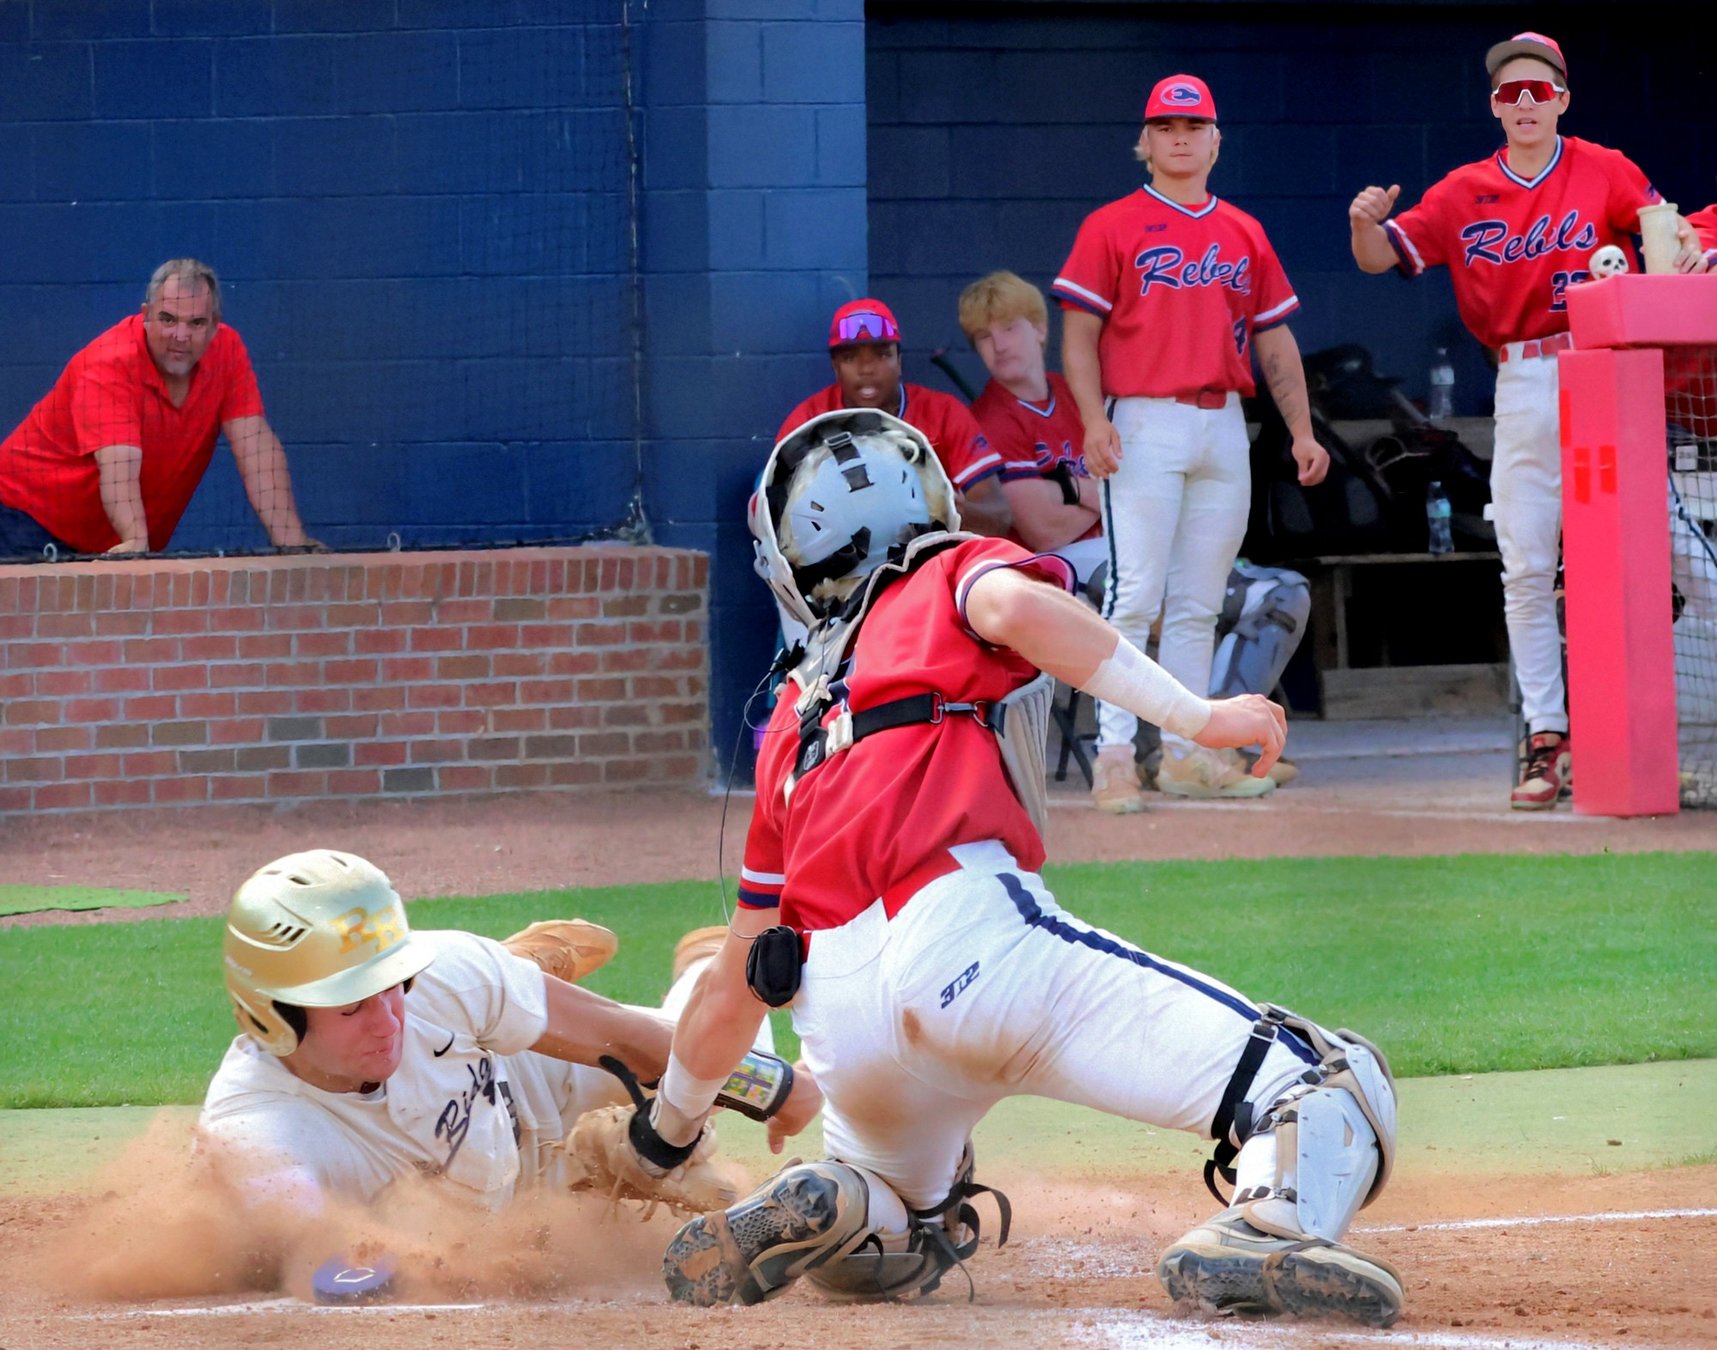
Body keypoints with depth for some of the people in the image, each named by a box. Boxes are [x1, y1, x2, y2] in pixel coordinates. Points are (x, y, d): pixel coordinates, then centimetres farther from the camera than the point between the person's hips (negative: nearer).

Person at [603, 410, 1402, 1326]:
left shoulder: (796, 718, 31)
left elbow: (737, 981, 31)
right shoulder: (958, 572, 19)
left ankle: (822, 1210, 1)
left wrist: (664, 1132, 44)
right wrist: (1196, 716, -10)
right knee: (1331, 1085, -10)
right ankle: (1270, 1227, -41)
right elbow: (1013, 606, -9)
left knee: (901, 1246, 34)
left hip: (836, 1027, 6)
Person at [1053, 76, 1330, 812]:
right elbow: (1080, 331, -4)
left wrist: (1302, 430, 9)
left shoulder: (1244, 234, 15)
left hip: (1223, 426, 5)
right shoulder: (1112, 227, 1)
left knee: (1199, 604, 7)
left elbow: (1274, 339, 17)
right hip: (1144, 424, -5)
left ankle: (1185, 752, 11)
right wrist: (1094, 420, -17)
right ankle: (1114, 753, -10)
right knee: (1135, 594, -10)